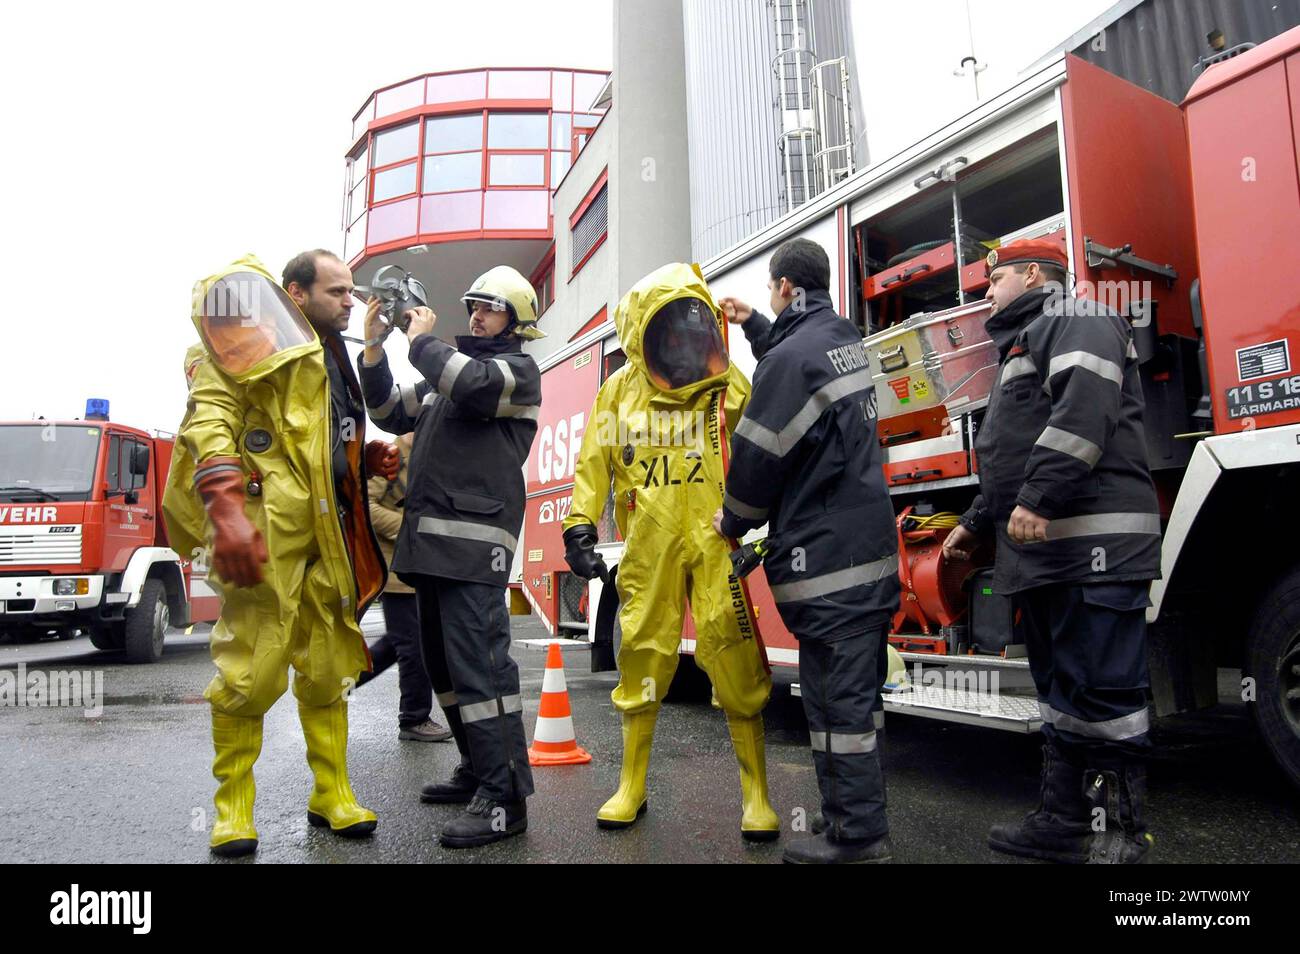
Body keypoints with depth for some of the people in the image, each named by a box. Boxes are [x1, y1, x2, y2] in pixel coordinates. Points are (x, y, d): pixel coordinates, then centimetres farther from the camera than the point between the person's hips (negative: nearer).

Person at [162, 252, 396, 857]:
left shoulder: (331, 358, 24)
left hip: (326, 534, 7)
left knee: (328, 669, 9)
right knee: (252, 669, -3)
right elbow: (209, 416, -14)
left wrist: (372, 456, 10)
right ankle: (233, 806, 14)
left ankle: (332, 795, 20)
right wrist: (225, 510, -26)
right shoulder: (254, 330, 0)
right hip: (264, 527, -7)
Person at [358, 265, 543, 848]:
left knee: (478, 665, -14)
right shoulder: (450, 368, 26)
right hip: (430, 542, 9)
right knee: (445, 665, 14)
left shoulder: (518, 370, 2)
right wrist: (374, 349, 13)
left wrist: (422, 341, -4)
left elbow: (472, 385, -19)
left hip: (475, 541, -9)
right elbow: (392, 415, 24)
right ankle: (478, 771, 26)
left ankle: (504, 799, -10)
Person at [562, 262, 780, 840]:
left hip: (717, 539, -1)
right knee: (643, 657, 7)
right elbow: (594, 462, 8)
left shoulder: (730, 386, 8)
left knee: (735, 659, -5)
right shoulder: (621, 390, 9)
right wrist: (579, 526, 0)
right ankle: (632, 787, 24)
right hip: (650, 544, 1)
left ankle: (756, 793, 11)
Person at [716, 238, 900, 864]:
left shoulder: (789, 357, -16)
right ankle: (858, 819, 29)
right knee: (856, 693, 17)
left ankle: (857, 835, 7)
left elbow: (760, 457, -13)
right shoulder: (845, 340, 12)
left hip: (825, 557, -10)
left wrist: (733, 522, 4)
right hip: (871, 548, 10)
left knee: (836, 699, -2)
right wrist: (753, 326, 41)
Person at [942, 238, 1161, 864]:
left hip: (1093, 545, -10)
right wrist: (976, 523, 34)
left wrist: (1040, 499, -28)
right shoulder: (1025, 343, 30)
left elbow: (1085, 404, -20)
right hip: (1042, 548, 10)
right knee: (1060, 692, 12)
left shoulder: (1075, 317, 0)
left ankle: (1120, 835, 5)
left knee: (1102, 692, -6)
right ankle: (1063, 822, 20)